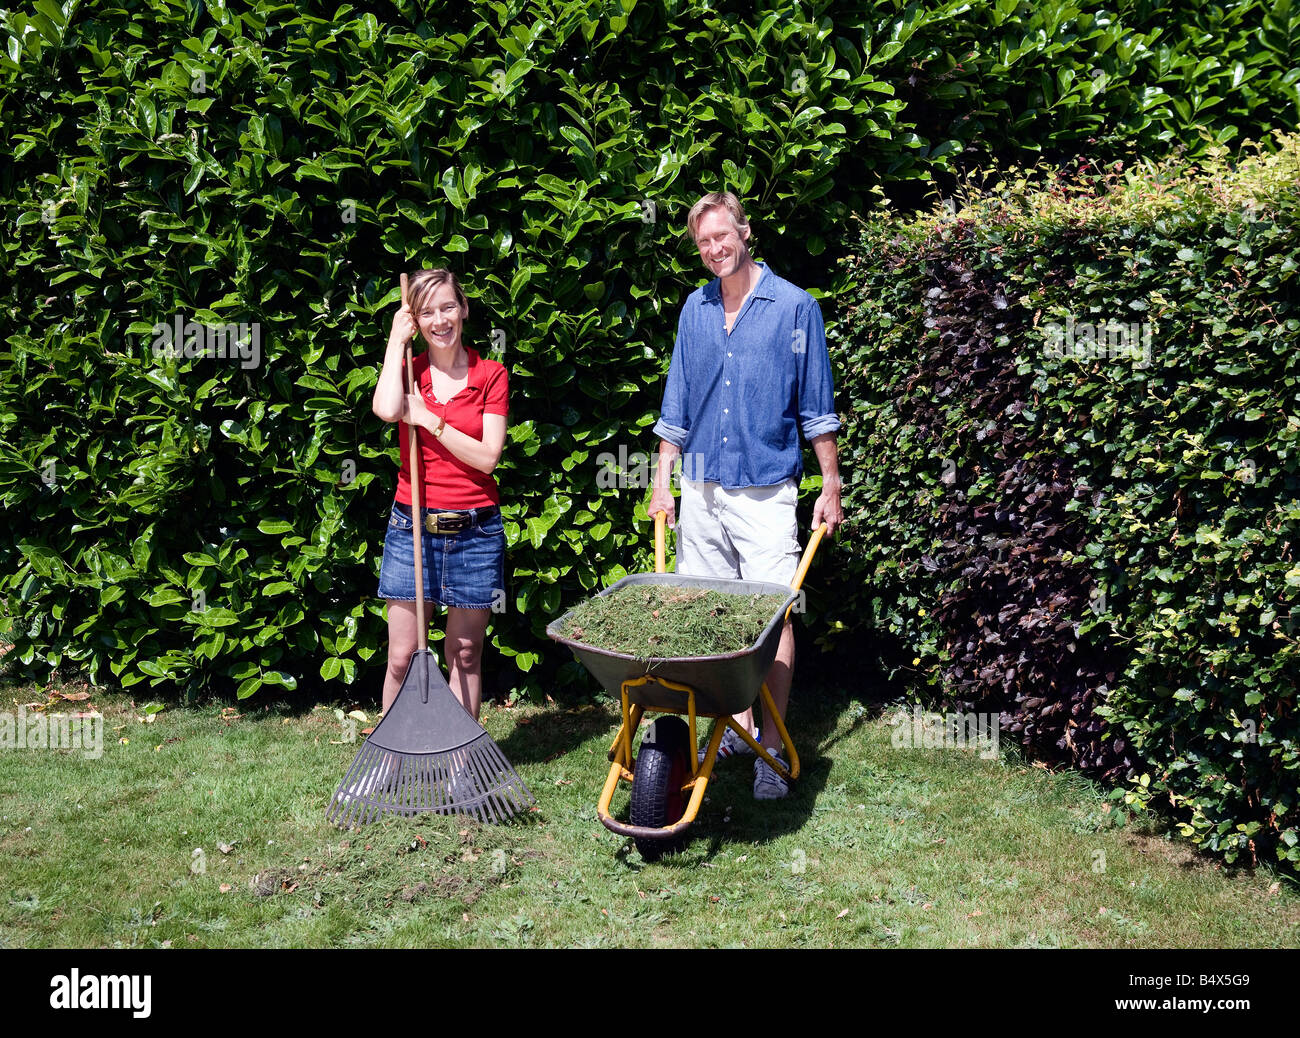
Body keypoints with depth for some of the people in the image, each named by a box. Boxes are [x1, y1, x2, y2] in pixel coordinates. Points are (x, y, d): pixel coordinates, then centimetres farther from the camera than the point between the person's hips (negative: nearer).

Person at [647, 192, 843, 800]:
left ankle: (772, 749, 2)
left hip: (766, 490, -4)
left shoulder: (794, 306, -2)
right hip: (701, 487, 4)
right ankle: (738, 725, 22)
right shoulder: (696, 309, 10)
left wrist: (830, 487, -1)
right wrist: (662, 479, 12)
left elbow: (816, 408, 1)